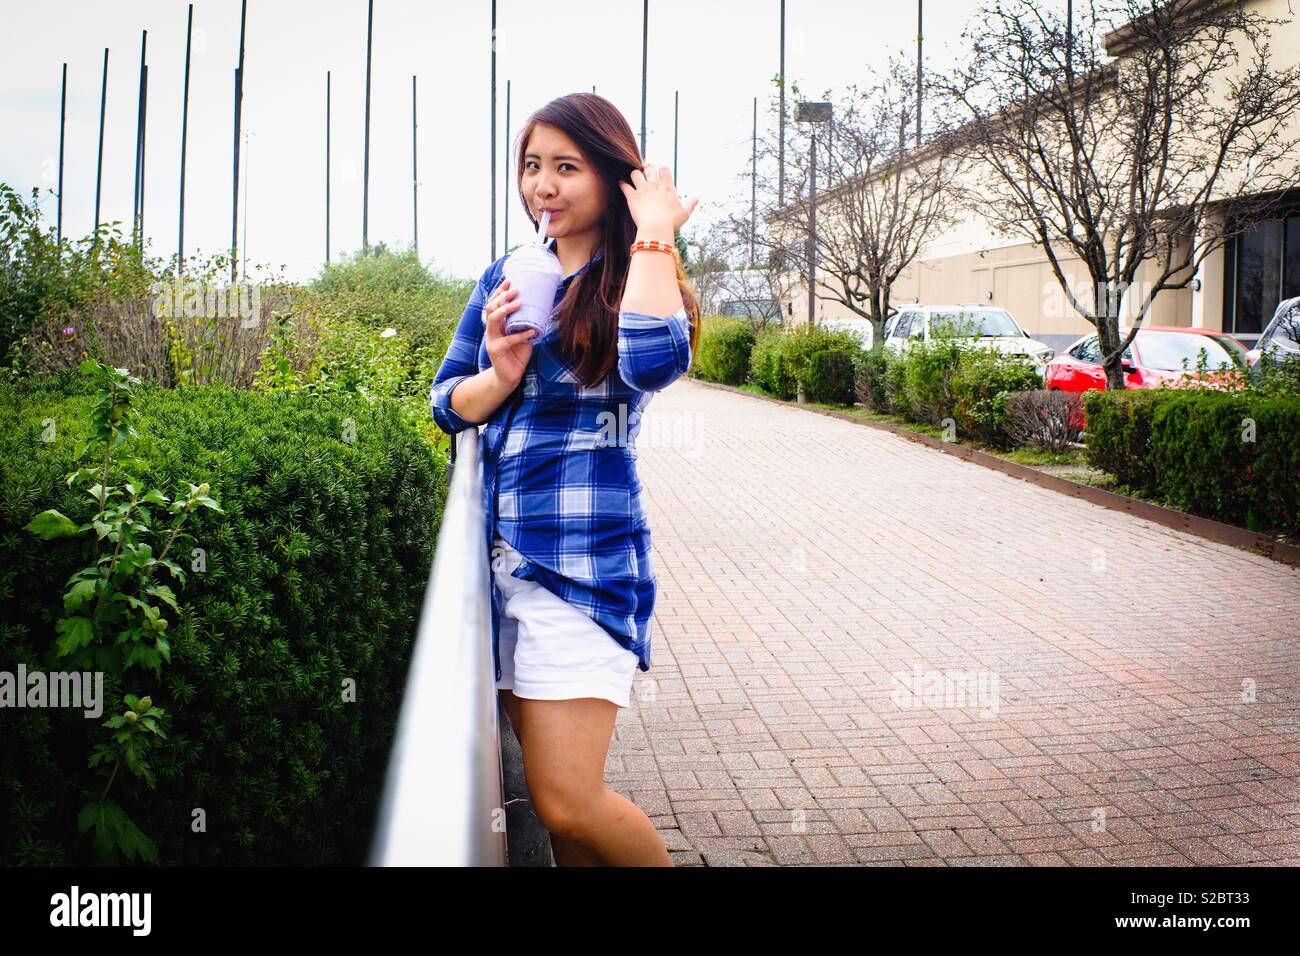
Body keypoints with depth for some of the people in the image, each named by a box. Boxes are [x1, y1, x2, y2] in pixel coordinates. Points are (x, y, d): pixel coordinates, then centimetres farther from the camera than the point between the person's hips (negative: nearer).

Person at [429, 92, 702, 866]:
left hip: (584, 560, -6)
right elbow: (446, 401, 12)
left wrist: (653, 235, -15)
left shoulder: (639, 280, -4)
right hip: (502, 553, 6)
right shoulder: (506, 278, 12)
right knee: (549, 788, 13)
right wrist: (500, 375, -10)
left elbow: (653, 364, -27)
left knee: (568, 803, -9)